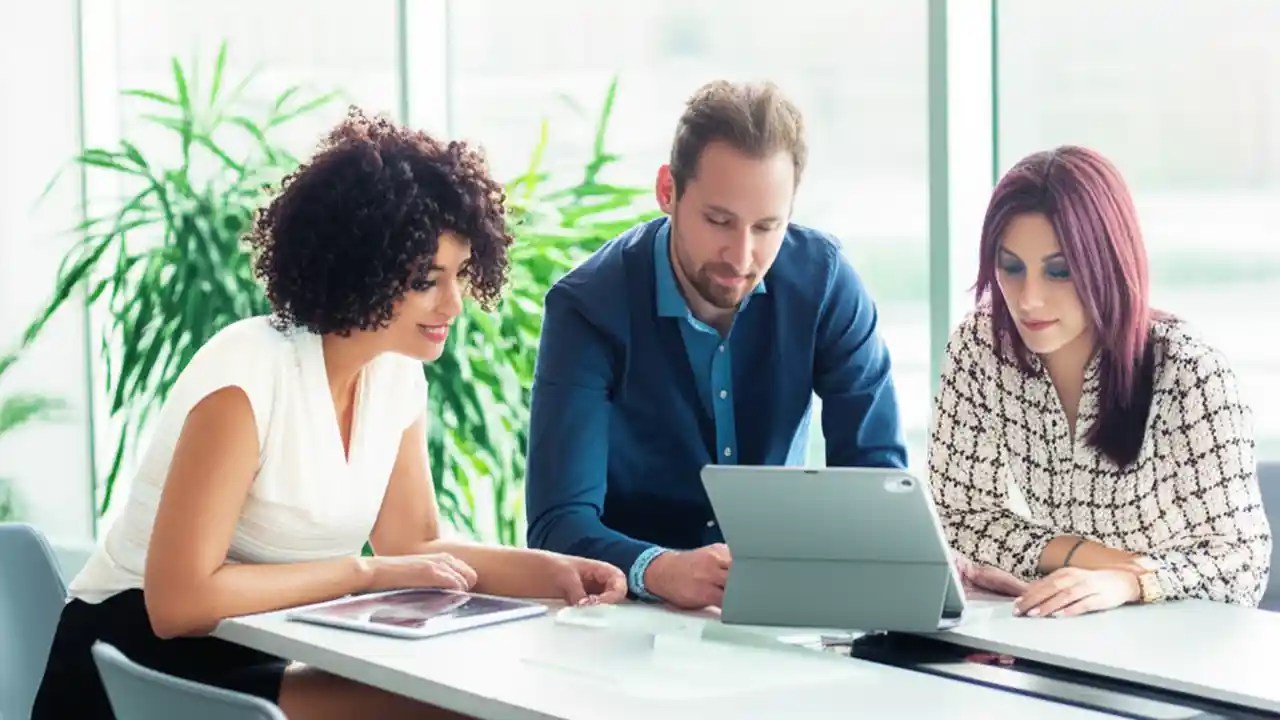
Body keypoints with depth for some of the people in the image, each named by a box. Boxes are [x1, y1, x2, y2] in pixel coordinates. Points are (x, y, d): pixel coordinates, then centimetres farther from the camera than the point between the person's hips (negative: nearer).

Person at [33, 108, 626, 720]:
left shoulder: (397, 375, 0)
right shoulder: (248, 373, -23)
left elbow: (412, 545, 6)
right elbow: (178, 599, -26)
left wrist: (549, 571, -10)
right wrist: (366, 573, -21)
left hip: (260, 659, 7)